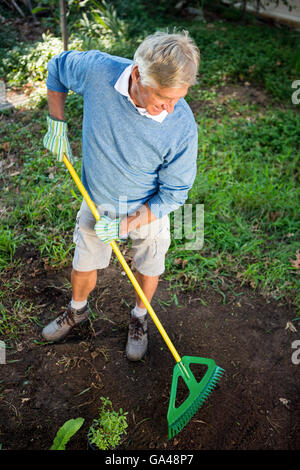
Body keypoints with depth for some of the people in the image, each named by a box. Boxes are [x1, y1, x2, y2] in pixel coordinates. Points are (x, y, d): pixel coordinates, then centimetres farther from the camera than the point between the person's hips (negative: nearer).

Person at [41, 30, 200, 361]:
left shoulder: (182, 127, -31)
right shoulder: (97, 70, -27)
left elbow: (173, 193, -19)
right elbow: (57, 67, -3)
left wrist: (127, 225, -23)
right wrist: (57, 123, -6)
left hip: (149, 208, -1)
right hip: (98, 200, 2)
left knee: (147, 270, 19)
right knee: (83, 265, 20)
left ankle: (139, 318, 52)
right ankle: (78, 311, 54)